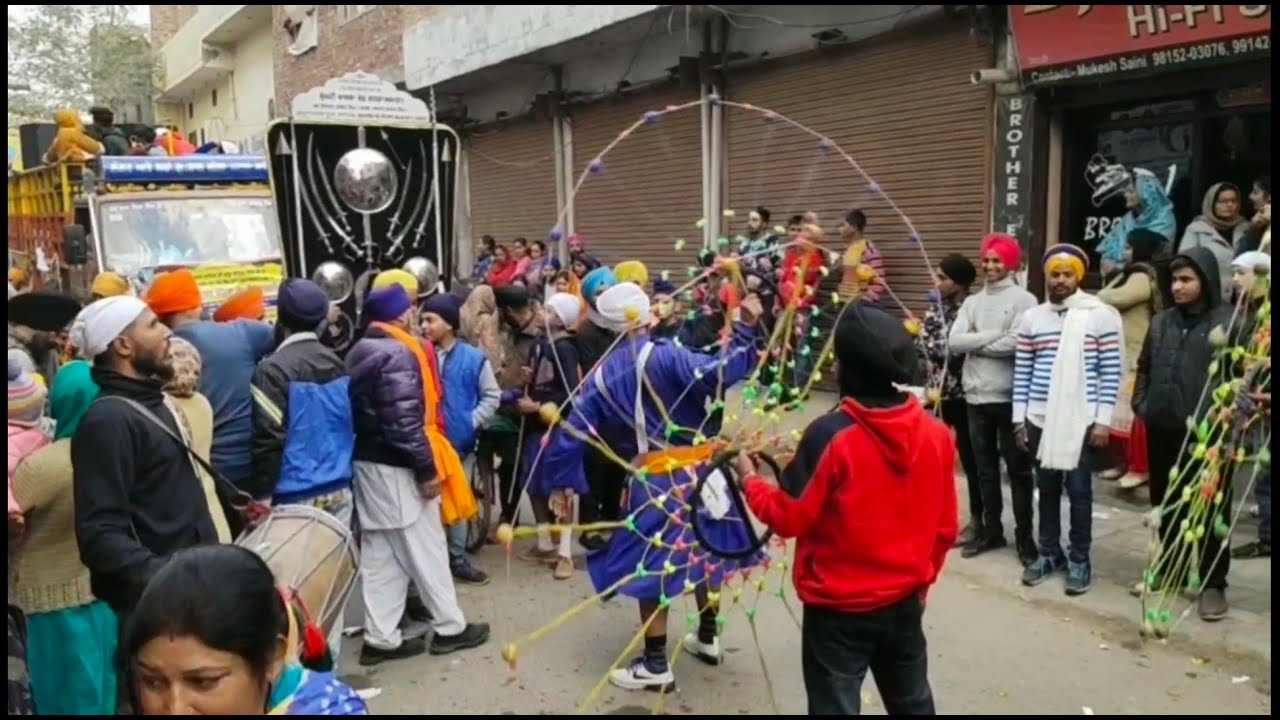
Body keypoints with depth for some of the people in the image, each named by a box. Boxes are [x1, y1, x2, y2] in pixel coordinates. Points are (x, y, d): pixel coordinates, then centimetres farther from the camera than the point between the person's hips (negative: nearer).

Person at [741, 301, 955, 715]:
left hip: (839, 608, -5)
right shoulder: (935, 434, -5)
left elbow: (788, 517, -15)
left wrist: (750, 479, 3)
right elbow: (945, 528, 5)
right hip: (905, 603, 5)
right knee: (912, 704, 23)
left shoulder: (831, 435, -21)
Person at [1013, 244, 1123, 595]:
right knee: (1047, 488, 12)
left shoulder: (1101, 315, -4)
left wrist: (1103, 421, -8)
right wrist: (1019, 418, 5)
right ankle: (1050, 553, 25)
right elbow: (1022, 372, 8)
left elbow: (1111, 371, -4)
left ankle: (1079, 559, 17)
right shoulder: (1031, 318, 6)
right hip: (1039, 419, 3)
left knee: (1079, 490, 4)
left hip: (1082, 420, -3)